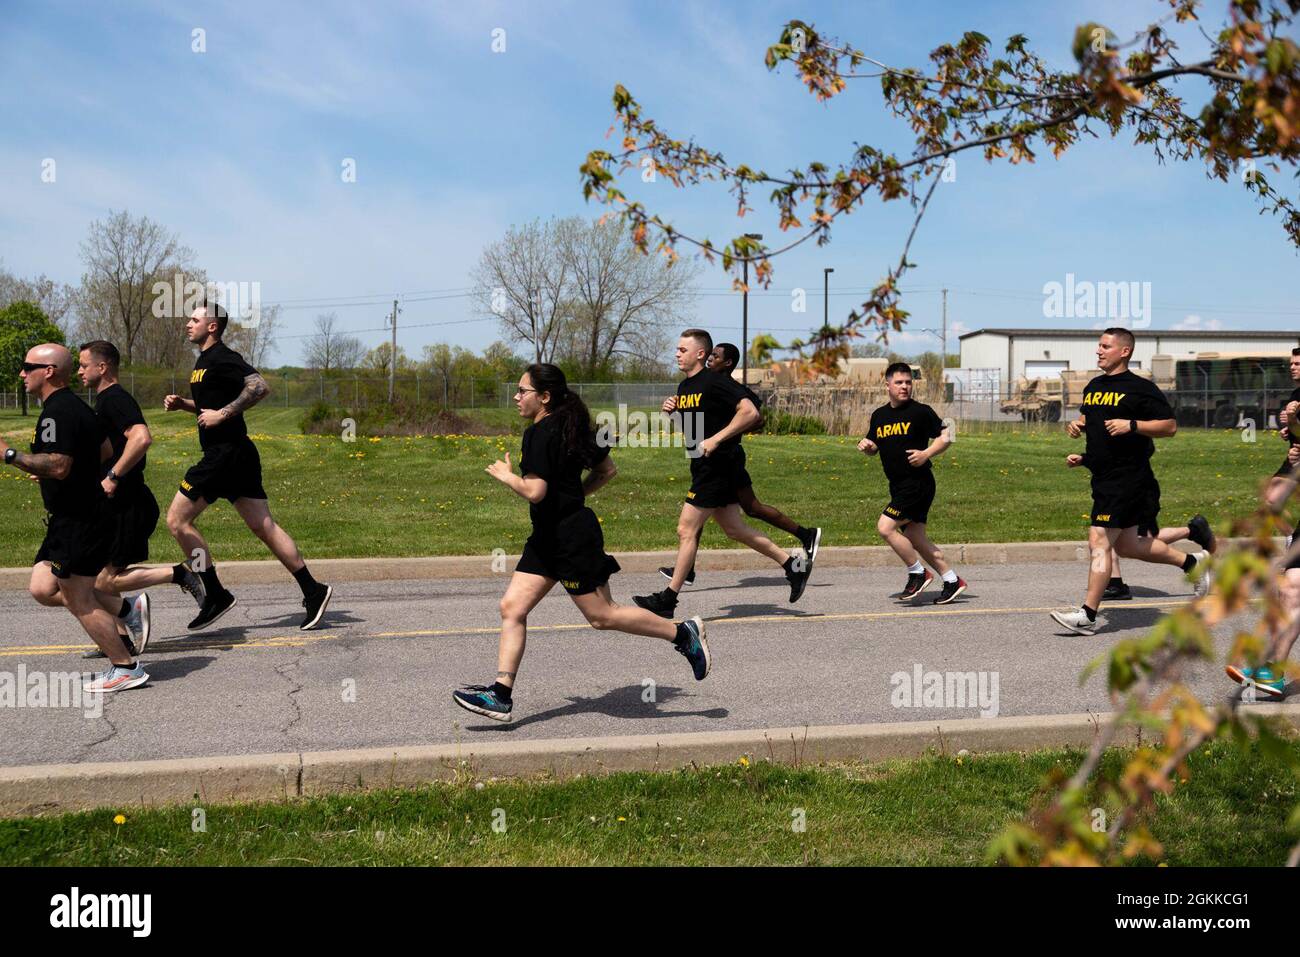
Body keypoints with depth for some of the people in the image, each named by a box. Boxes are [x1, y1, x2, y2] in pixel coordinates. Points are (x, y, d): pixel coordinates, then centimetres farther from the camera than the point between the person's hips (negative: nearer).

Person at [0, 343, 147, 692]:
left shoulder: (57, 412, -18)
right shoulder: (76, 406, 14)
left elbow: (58, 467, -27)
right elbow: (106, 451, 23)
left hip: (78, 520, -10)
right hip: (73, 518, 10)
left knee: (78, 599, -2)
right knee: (42, 589, 11)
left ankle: (125, 669, 5)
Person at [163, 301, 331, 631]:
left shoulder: (222, 358, -12)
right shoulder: (204, 360, 20)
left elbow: (260, 387, -25)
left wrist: (222, 414, -23)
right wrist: (182, 404, 14)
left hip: (226, 453, -10)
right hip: (235, 455, 10)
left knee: (177, 520, -4)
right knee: (264, 527, 6)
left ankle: (215, 595, 0)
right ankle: (313, 591, 4)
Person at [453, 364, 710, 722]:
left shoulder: (540, 433, -18)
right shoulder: (569, 426, 11)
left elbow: (534, 491, -27)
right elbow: (607, 469, 17)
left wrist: (505, 475, -10)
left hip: (570, 537, -10)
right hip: (549, 536, 10)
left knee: (601, 615, 0)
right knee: (512, 608, 5)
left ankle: (683, 633, 12)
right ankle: (501, 695, 4)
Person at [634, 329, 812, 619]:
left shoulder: (715, 382, -15)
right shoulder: (684, 386, 13)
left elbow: (750, 412, -24)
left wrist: (716, 439, -25)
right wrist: (671, 411, 5)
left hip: (719, 465, -10)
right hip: (704, 466, 10)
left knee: (686, 530, -6)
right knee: (734, 529, 13)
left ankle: (668, 600, 1)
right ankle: (794, 566, 23)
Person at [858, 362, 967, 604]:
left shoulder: (921, 411, -6)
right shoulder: (879, 416, 12)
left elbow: (945, 437, -4)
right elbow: (874, 448, 23)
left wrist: (926, 454, -19)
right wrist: (866, 446, 0)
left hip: (918, 482, -7)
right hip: (899, 485, 7)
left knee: (885, 527, -14)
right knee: (915, 538, 8)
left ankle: (918, 573, 0)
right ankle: (952, 581, 18)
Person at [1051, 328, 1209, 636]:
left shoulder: (1140, 388, -9)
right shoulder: (1094, 386, 14)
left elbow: (1170, 426, -9)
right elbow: (1086, 418, 29)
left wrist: (1131, 425, -21)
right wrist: (1076, 425, 6)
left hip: (1128, 478, -9)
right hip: (1103, 477, 9)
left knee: (1099, 541, -12)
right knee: (1126, 545, 17)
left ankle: (1088, 615, -6)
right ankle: (1192, 562, 36)